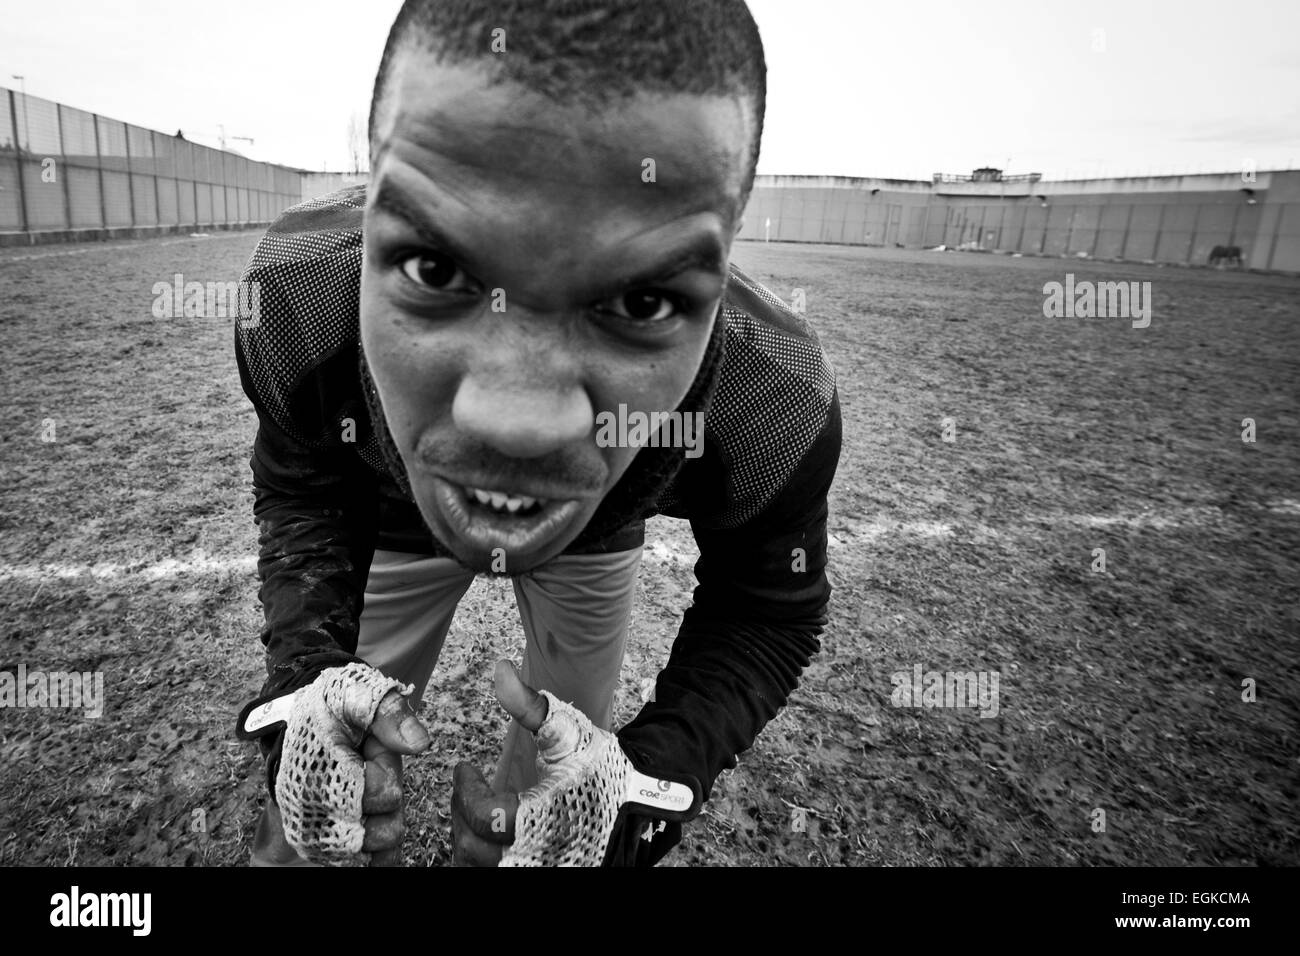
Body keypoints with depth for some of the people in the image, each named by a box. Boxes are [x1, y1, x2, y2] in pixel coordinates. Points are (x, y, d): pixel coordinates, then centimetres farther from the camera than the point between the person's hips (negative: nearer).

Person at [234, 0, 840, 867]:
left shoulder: (779, 409, -38)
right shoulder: (295, 303, -34)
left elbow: (769, 612, -20)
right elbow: (298, 493, -14)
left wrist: (644, 785, -38)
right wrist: (307, 675, -32)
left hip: (596, 541, 0)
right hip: (393, 523, 1)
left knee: (562, 810, 15)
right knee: (312, 828, 11)